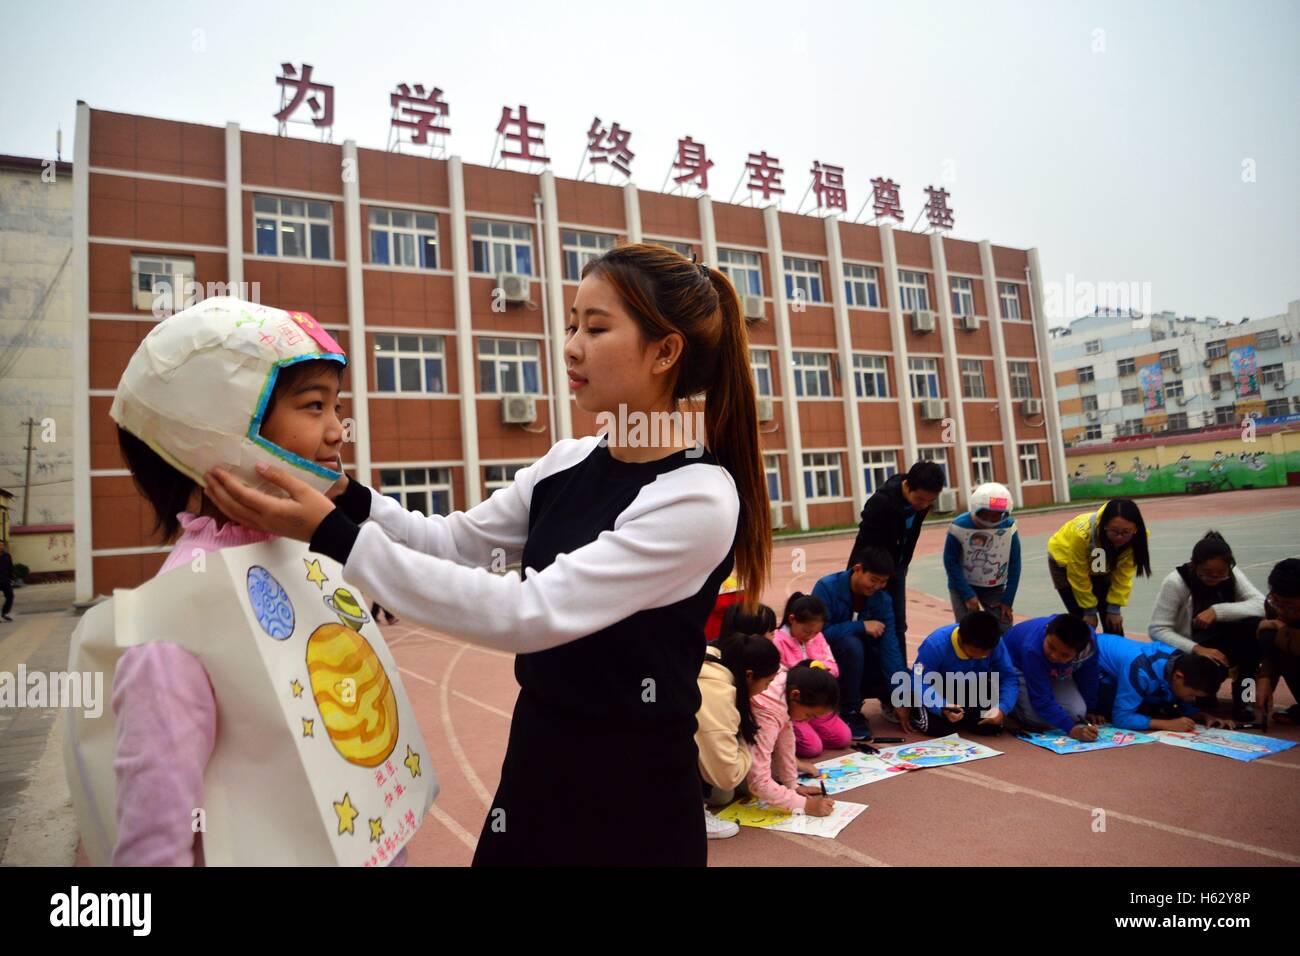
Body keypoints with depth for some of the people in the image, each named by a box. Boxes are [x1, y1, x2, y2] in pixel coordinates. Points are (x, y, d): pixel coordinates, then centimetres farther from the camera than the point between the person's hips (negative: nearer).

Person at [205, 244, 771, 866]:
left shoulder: (700, 498, -23)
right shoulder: (569, 463, 0)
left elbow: (526, 613, -29)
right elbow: (455, 541, 6)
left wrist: (333, 536, -29)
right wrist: (345, 495, -9)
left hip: (631, 789, -5)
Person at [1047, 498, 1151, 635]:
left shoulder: (1137, 537, -29)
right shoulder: (1082, 533, -41)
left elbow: (1123, 575, -15)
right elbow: (1078, 576, -25)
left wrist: (1114, 608, -15)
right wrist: (1089, 610, -17)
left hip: (1101, 568, 4)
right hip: (1066, 563, -4)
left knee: (1113, 622, -1)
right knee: (1083, 621, -12)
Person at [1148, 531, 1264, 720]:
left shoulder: (1231, 573, -8)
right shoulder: (1175, 582, -21)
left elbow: (1261, 604, -22)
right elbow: (1156, 629, -22)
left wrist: (1217, 611, -33)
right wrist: (1197, 649, -34)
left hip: (1220, 647, 4)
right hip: (1186, 654, -4)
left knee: (1254, 626, -25)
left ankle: (1242, 694, -11)